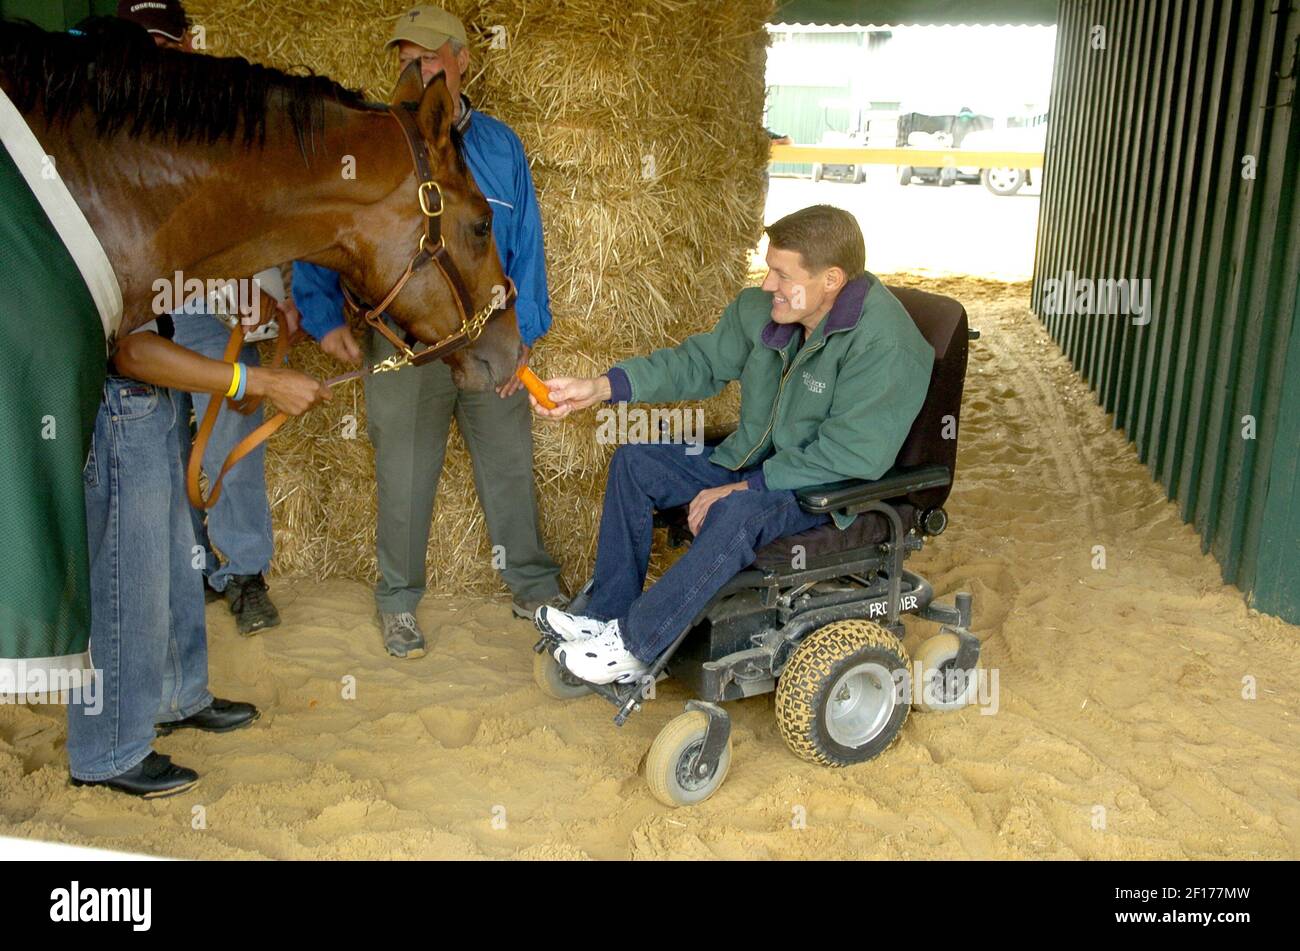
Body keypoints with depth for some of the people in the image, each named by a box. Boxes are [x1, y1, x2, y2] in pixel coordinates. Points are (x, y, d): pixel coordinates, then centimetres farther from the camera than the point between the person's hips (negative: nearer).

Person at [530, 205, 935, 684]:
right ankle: (608, 613, 4)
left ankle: (634, 644, -20)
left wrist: (745, 487, -26)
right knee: (634, 463, 1)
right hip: (751, 460, 8)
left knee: (737, 512, -37)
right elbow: (700, 361, 6)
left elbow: (853, 454, -29)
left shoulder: (884, 343, -27)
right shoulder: (762, 308, -5)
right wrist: (599, 387, -5)